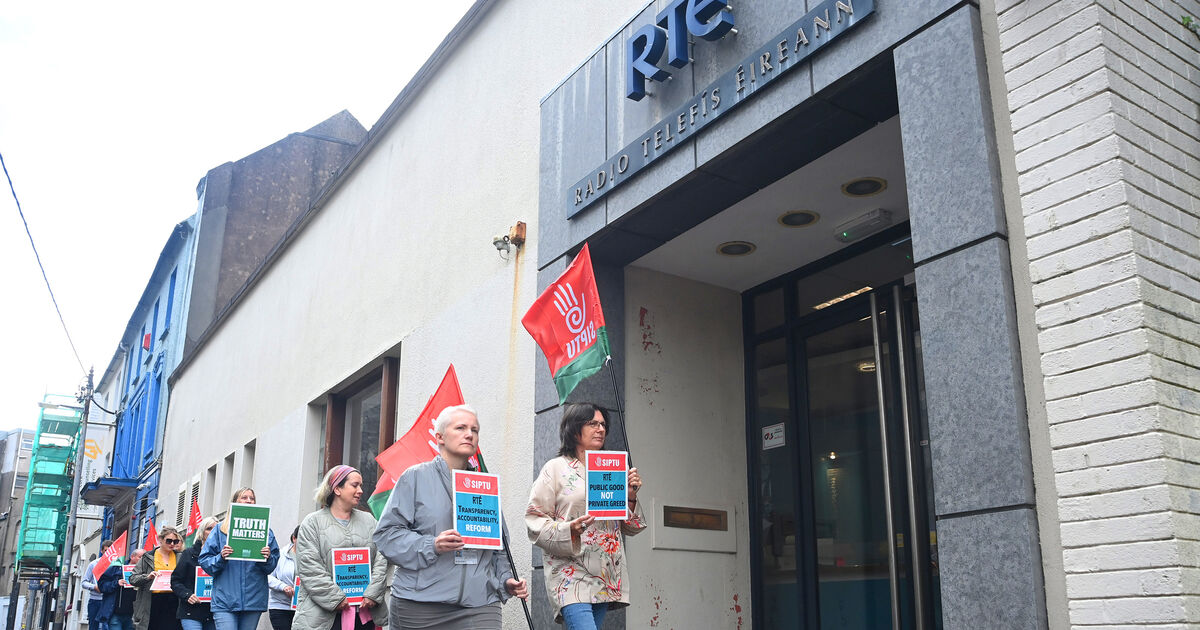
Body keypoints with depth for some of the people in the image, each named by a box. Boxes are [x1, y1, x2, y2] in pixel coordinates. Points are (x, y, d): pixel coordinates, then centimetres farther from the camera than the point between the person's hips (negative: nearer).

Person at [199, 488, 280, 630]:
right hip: (225, 600, -2)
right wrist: (220, 558, -15)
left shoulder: (264, 531, 10)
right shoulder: (220, 530, 7)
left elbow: (271, 567, 8)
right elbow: (204, 561, 4)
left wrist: (268, 558, -13)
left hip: (254, 600, 2)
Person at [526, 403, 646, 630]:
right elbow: (534, 521, -2)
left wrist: (631, 496, 2)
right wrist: (568, 529, -19)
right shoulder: (556, 469, 3)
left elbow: (630, 527, 20)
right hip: (572, 574, -5)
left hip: (605, 576, 5)